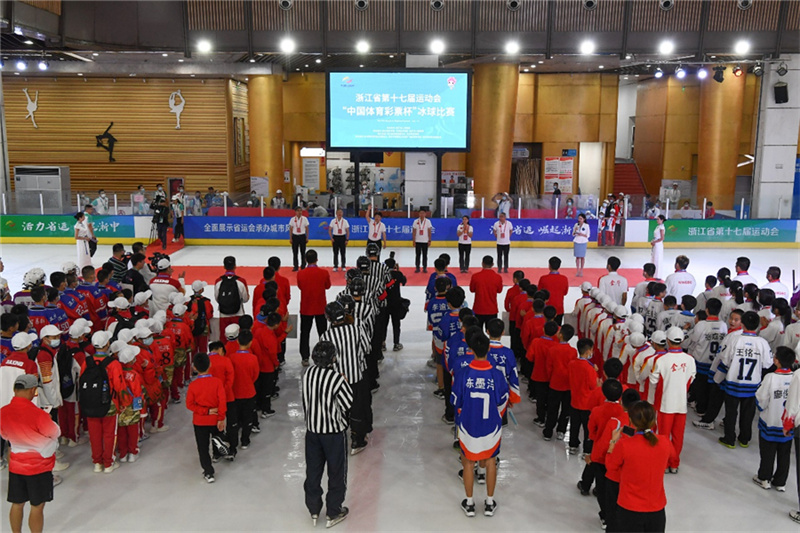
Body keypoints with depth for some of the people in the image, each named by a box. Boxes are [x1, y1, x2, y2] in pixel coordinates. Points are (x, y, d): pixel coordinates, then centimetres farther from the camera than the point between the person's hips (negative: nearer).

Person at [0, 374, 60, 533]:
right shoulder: (38, 414, -28)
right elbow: (55, 433, -11)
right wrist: (48, 422, 7)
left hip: (15, 466, 5)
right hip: (39, 466, -5)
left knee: (17, 504, 19)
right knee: (37, 507, 8)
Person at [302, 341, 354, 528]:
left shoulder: (306, 374, -7)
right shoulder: (336, 378, -25)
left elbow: (304, 399, 3)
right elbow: (349, 404, -17)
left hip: (312, 430, 5)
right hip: (334, 431, -5)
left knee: (313, 470, 18)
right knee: (336, 472, 13)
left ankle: (313, 510, 32)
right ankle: (334, 513, 25)